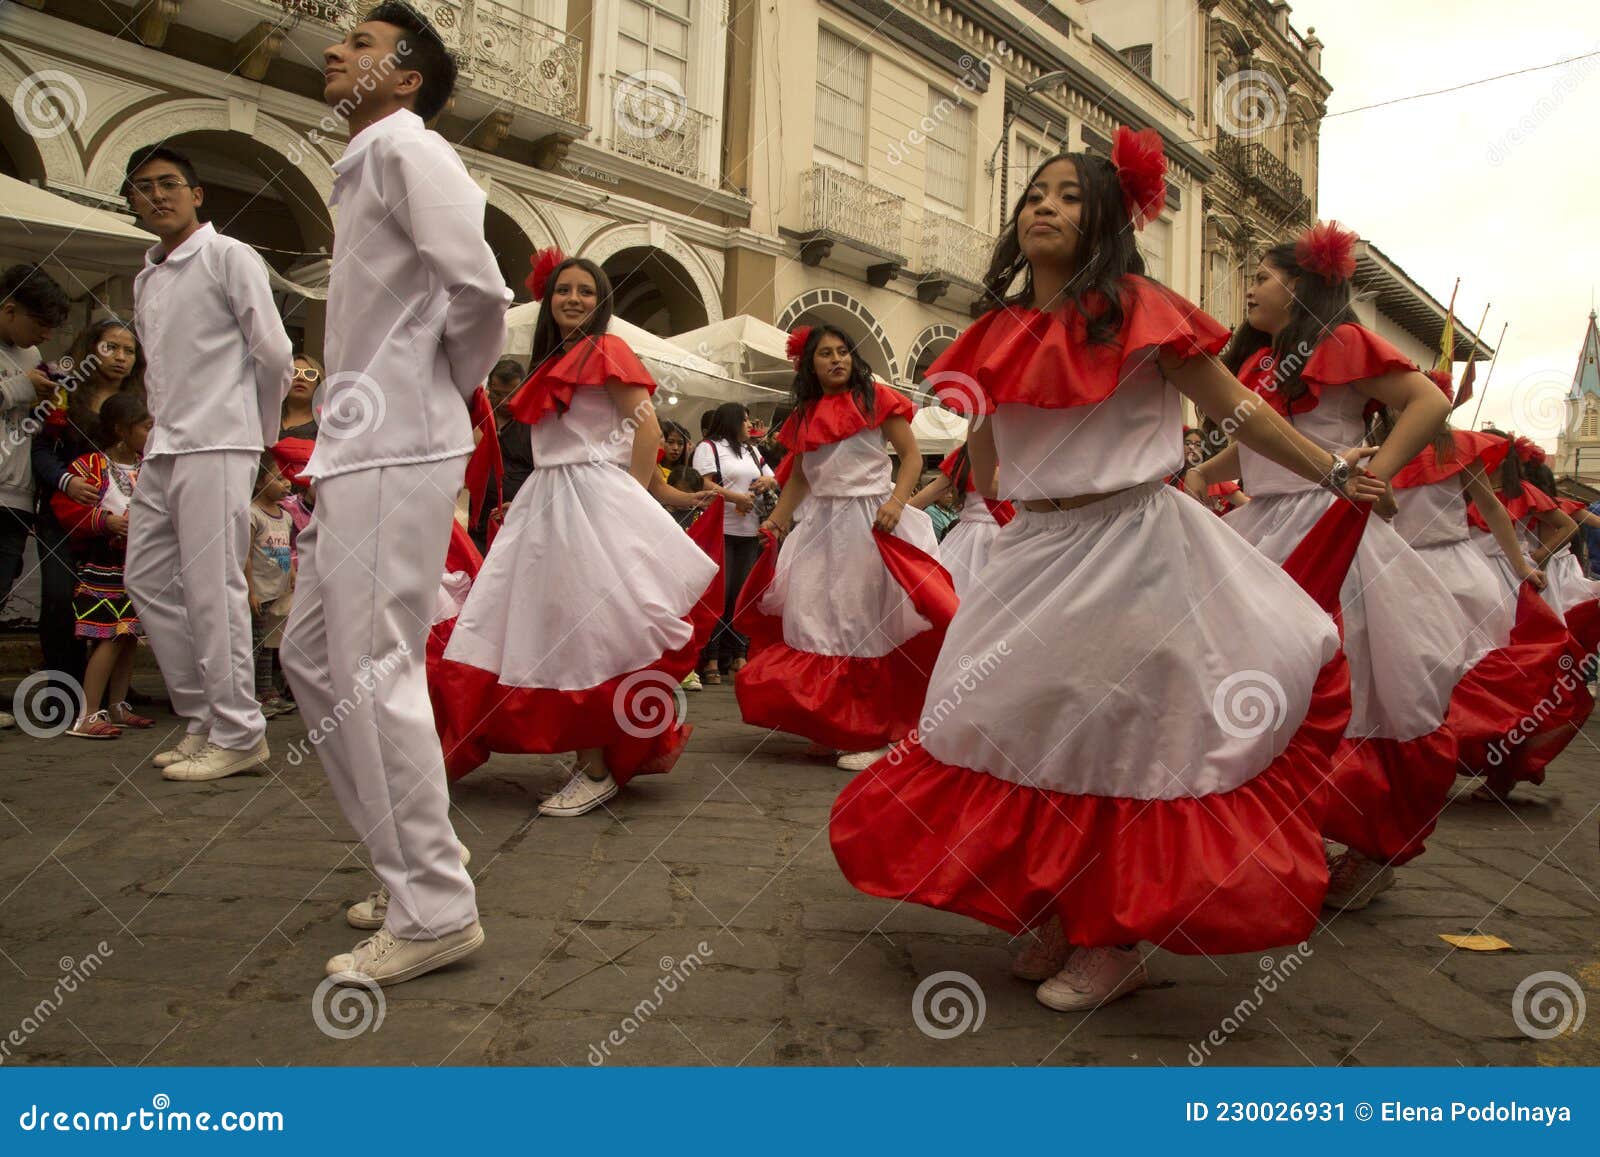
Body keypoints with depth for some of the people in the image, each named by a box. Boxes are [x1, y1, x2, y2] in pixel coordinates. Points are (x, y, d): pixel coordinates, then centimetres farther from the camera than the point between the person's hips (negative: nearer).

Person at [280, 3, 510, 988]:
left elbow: (480, 290, -18)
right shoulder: (371, 162, 23)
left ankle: (436, 913, 1)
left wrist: (446, 389, -3)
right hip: (362, 450, 10)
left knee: (375, 674, -9)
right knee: (313, 655, 14)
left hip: (396, 453, -10)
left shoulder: (404, 146, -6)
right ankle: (420, 853, 23)